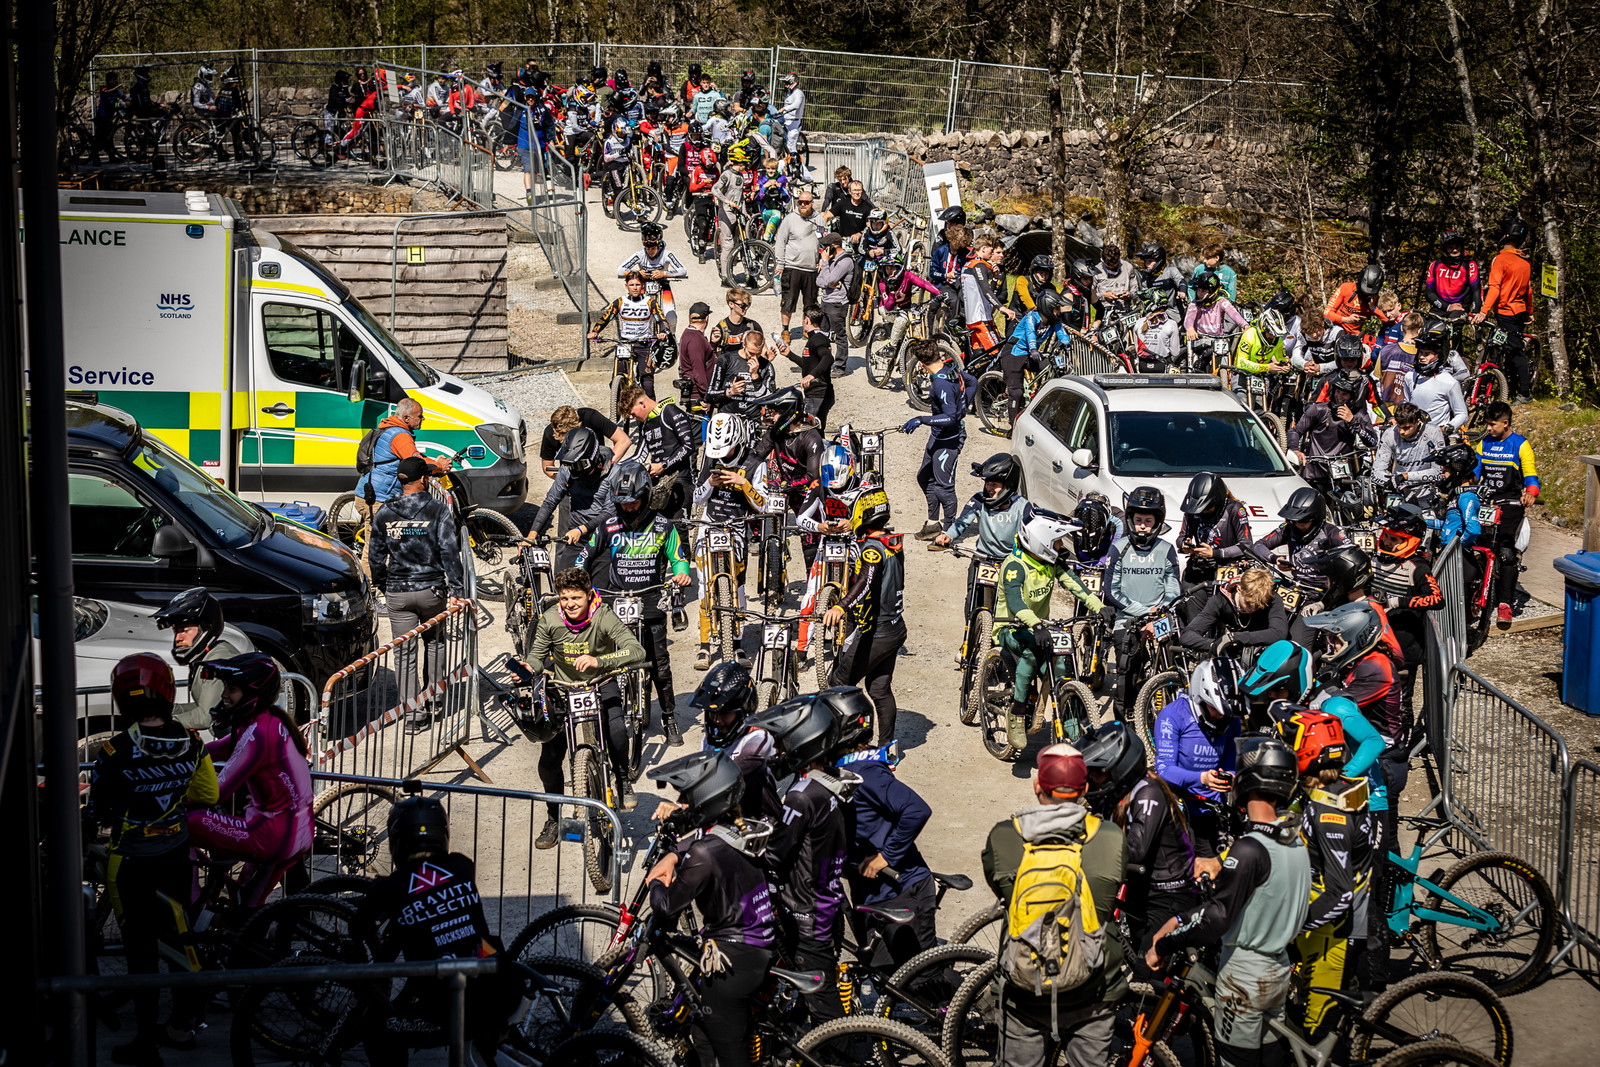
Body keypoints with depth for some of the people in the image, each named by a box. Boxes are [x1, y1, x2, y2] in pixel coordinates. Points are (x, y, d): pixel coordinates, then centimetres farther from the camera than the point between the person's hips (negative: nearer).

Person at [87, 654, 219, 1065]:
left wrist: (79, 819, 10)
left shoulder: (116, 752, -22)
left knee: (141, 948, 4)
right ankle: (181, 1024, 31)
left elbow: (97, 812, -11)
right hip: (177, 855, 5)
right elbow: (206, 794, 6)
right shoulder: (190, 742, -7)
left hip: (133, 861, -4)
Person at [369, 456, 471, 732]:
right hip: (431, 590, -1)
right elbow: (449, 551, -12)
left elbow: (377, 557, 7)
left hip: (397, 593, 1)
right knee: (434, 641, 23)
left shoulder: (384, 513, 0)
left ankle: (412, 714, 1)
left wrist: (381, 585, 23)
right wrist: (456, 590, -11)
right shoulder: (438, 509, -7)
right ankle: (434, 698, 30)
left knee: (404, 653, 5)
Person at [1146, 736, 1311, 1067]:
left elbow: (1217, 916, -25)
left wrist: (1162, 946, -15)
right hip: (1279, 970, 8)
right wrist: (1179, 921, 6)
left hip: (1244, 975, -8)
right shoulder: (1296, 842, 3)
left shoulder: (1250, 848, -24)